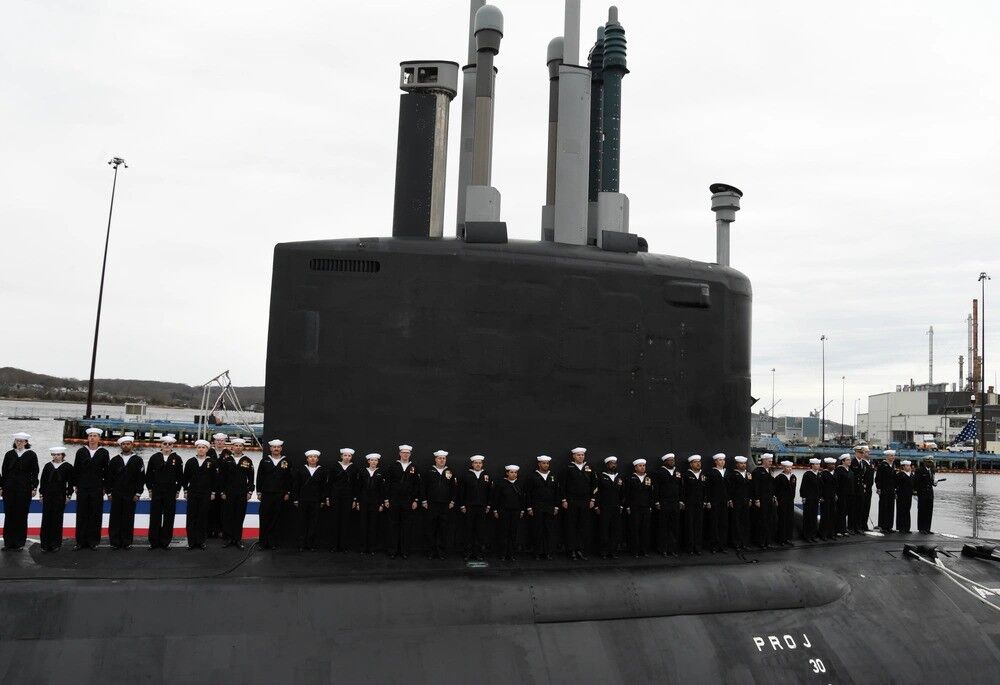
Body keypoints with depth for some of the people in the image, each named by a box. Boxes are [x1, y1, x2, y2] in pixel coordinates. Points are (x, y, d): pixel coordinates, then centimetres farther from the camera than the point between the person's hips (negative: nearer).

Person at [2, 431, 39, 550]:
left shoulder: (31, 455, 1)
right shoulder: (9, 454, 7)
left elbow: (35, 472, 0)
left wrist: (34, 487, -5)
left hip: (25, 488, -2)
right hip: (9, 488, 2)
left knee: (22, 515, 2)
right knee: (9, 514, 4)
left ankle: (20, 543, 9)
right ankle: (8, 542, 11)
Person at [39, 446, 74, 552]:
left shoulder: (68, 467, 0)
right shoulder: (48, 466, 7)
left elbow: (70, 482, 1)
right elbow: (43, 480, 10)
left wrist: (68, 495, -2)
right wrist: (41, 494, 7)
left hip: (60, 496, -2)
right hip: (48, 496, 2)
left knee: (57, 519, 1)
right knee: (46, 519, 1)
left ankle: (55, 543, 8)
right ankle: (45, 544, 6)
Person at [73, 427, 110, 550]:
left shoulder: (104, 453, 2)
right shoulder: (80, 452, 5)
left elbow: (107, 471, 4)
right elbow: (75, 470, 8)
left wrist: (105, 488, 1)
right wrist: (76, 485, 4)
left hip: (97, 488, -1)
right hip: (82, 488, 1)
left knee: (95, 515, 2)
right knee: (82, 515, 3)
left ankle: (93, 541, 9)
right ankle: (81, 541, 9)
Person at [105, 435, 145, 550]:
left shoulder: (137, 460, 3)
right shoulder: (114, 460, 8)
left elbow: (141, 478, 0)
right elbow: (109, 477, 8)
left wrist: (138, 493, -5)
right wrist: (109, 492, 1)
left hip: (131, 495, -1)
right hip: (116, 495, 1)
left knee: (128, 519, 1)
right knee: (115, 519, 1)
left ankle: (127, 542, 6)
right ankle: (115, 542, 6)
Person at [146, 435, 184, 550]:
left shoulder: (177, 459, 1)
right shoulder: (154, 458, 2)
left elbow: (180, 476, 3)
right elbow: (149, 475, 6)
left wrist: (177, 490, 1)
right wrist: (150, 489, 3)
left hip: (171, 493, -1)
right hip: (156, 492, 1)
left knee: (168, 518, 3)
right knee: (155, 517, 4)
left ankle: (165, 542, 10)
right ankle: (154, 542, 11)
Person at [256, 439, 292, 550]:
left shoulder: (285, 462, 6)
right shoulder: (264, 461, 6)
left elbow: (289, 478, 6)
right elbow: (259, 477, 5)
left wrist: (287, 493, 2)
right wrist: (259, 492, 1)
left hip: (280, 495, 0)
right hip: (266, 494, 0)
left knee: (277, 519, 3)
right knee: (264, 519, -1)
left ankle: (274, 543, 9)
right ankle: (263, 543, 6)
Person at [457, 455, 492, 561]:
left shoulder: (486, 476, 8)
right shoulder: (465, 475, 2)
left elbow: (490, 492, 11)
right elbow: (461, 492, 1)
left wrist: (488, 505, 5)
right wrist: (462, 505, -4)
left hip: (482, 508, 2)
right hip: (469, 508, -2)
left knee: (481, 531, 2)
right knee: (469, 531, 2)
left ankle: (479, 554, 8)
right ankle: (468, 553, 8)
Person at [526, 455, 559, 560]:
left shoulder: (553, 477, 12)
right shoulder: (532, 477, 3)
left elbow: (557, 493, 12)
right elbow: (528, 493, 0)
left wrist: (556, 507, 5)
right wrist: (529, 508, -5)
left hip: (550, 509, 2)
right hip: (537, 509, -2)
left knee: (550, 531, 0)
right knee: (538, 531, -1)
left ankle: (548, 553, 5)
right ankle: (539, 552, 5)